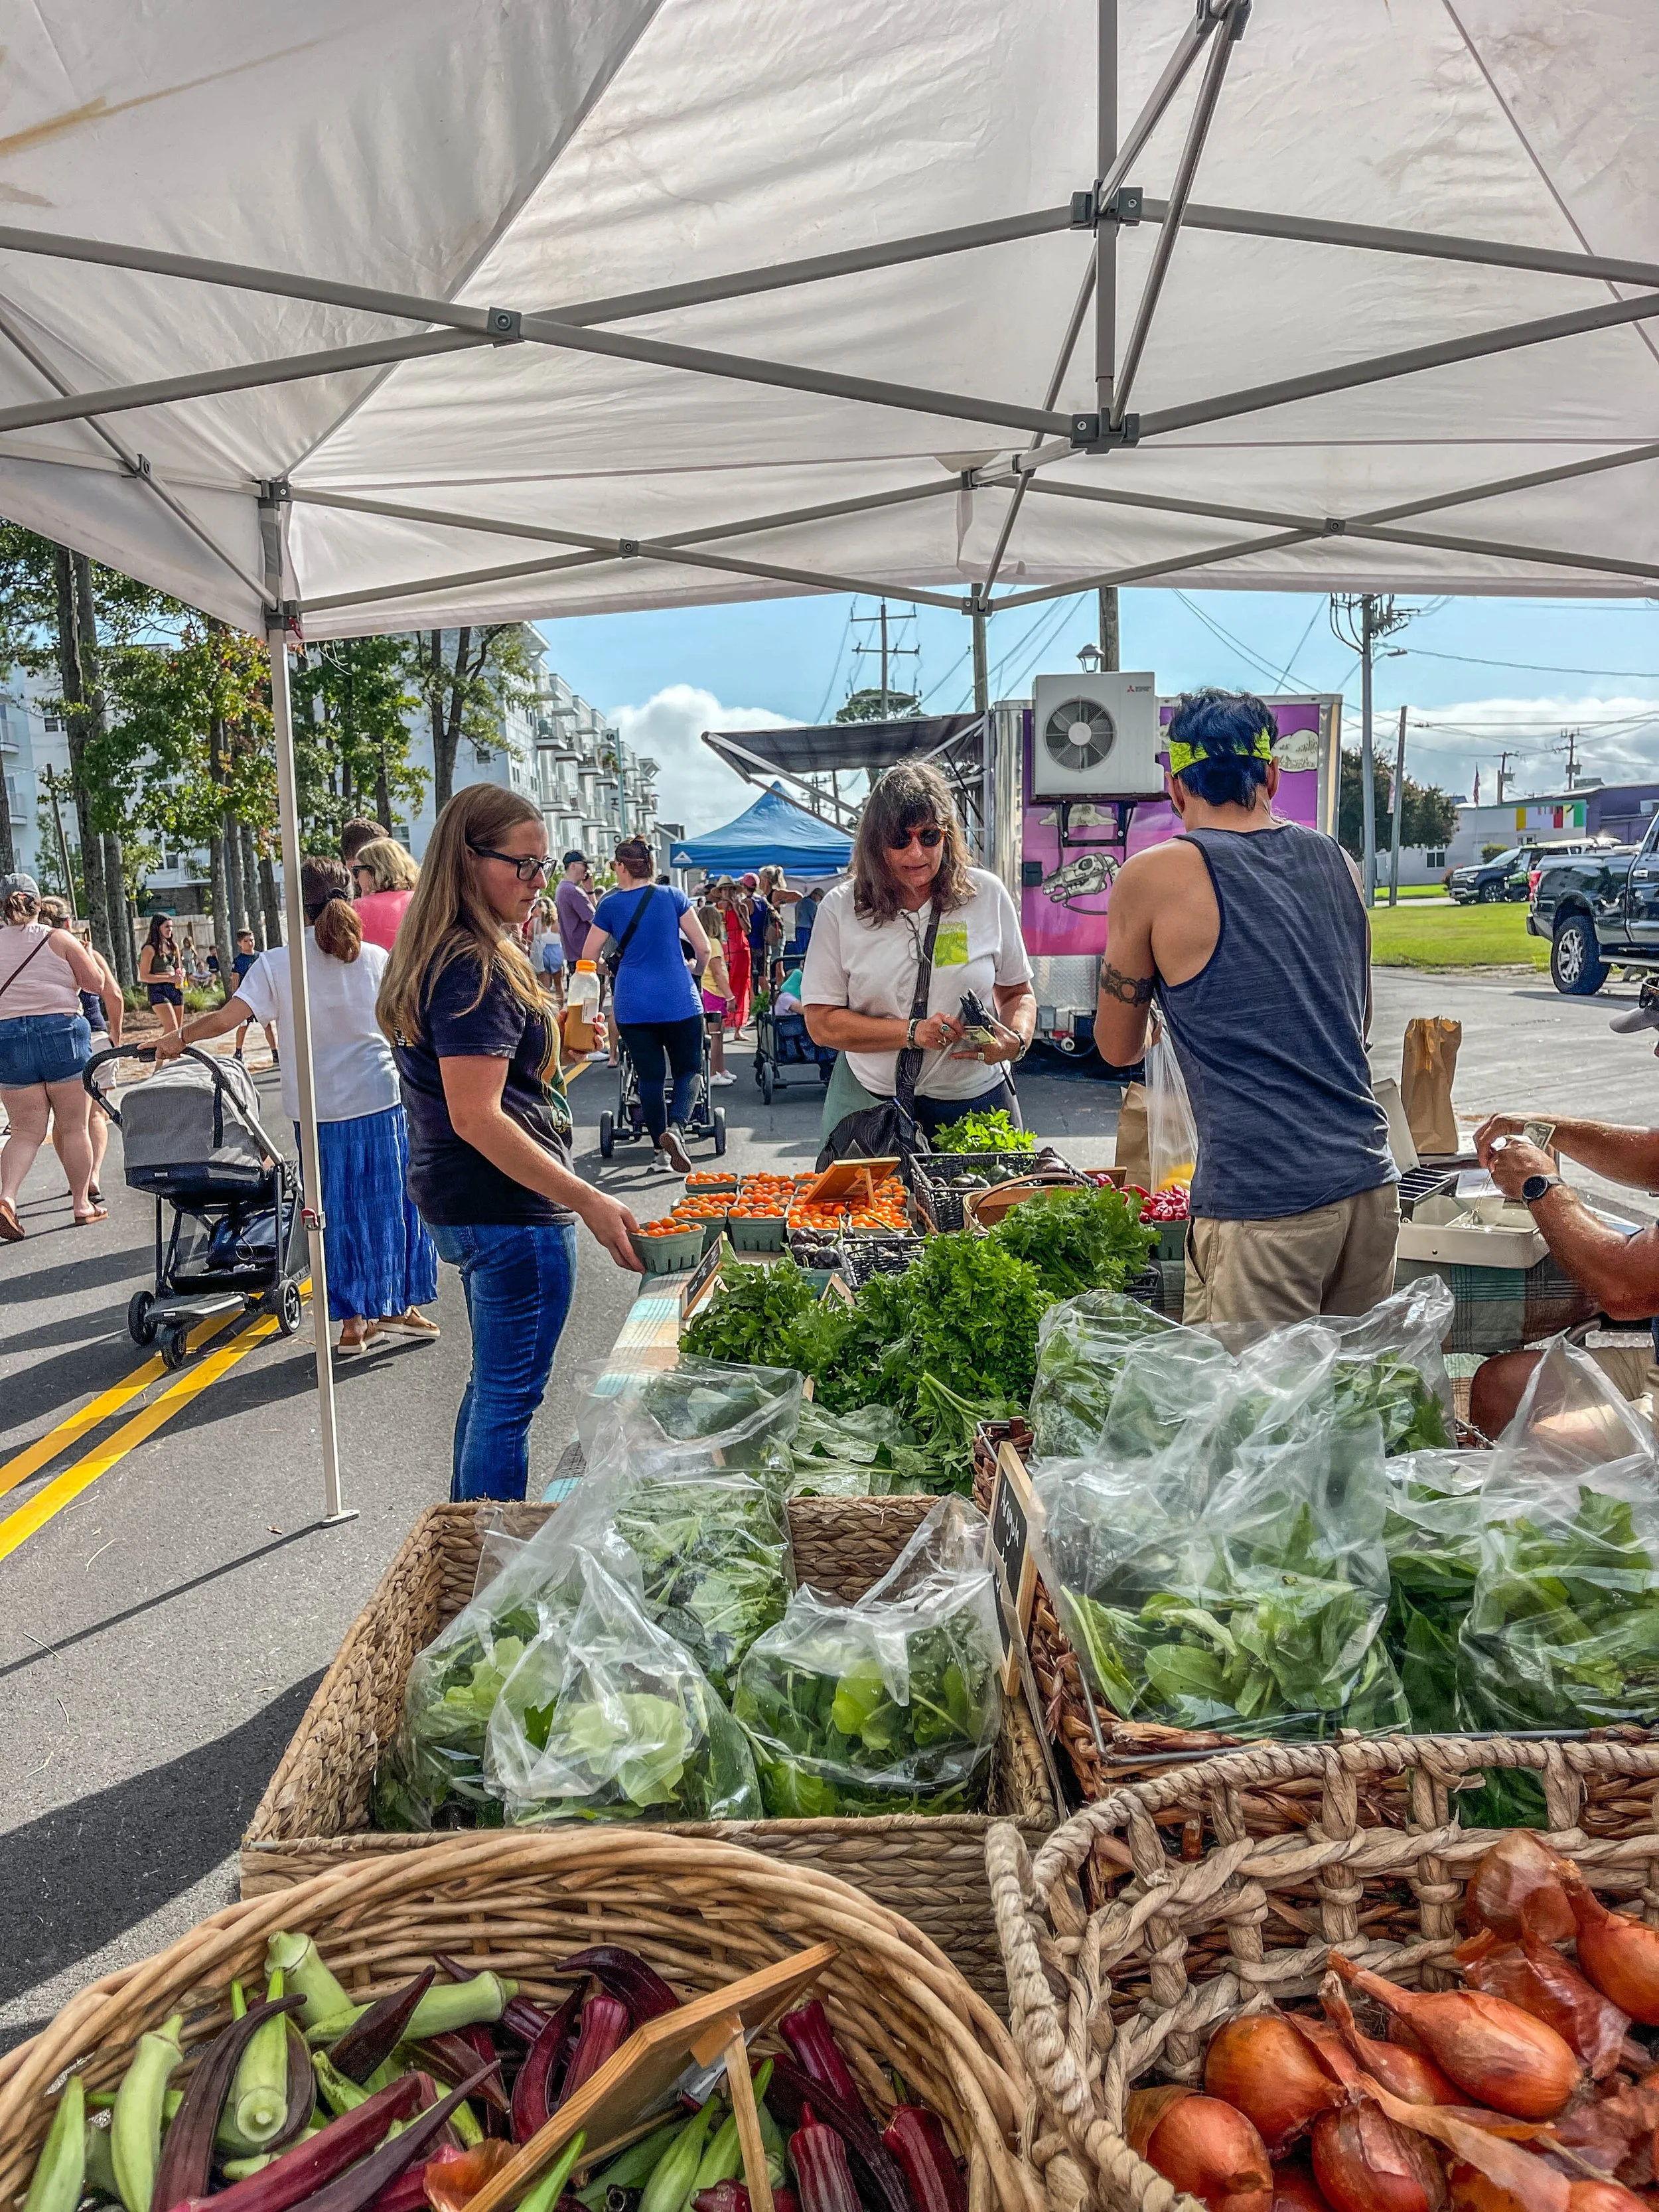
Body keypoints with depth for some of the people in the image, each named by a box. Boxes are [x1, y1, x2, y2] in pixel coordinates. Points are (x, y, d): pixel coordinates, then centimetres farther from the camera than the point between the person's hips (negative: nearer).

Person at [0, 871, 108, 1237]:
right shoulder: (59, 940, -2)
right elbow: (97, 984, 2)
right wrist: (86, 953, 19)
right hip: (61, 1033, -2)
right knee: (74, 1127, 8)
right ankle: (82, 1205, 14)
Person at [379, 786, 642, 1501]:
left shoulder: (443, 957, 12)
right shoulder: (474, 971, -20)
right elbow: (476, 1117, -26)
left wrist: (556, 1044, 9)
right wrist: (588, 1201, -29)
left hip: (458, 1201, 11)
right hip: (508, 1207, -11)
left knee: (492, 1385, 22)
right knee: (509, 1399, 1)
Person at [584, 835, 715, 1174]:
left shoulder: (610, 905, 2)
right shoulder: (673, 897, 2)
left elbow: (588, 959, 7)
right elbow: (703, 949, 1)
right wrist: (697, 970, 22)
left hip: (632, 1003, 1)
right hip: (679, 1000, -1)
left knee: (650, 1075, 8)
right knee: (688, 1069, 10)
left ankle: (660, 1152, 13)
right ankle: (676, 1128, -16)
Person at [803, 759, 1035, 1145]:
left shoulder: (986, 895, -1)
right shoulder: (841, 909, -5)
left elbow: (1018, 993, 9)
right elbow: (821, 1023, -7)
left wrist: (1016, 1040, -13)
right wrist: (912, 1033, -18)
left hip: (975, 1103, 1)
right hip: (870, 1105, -1)